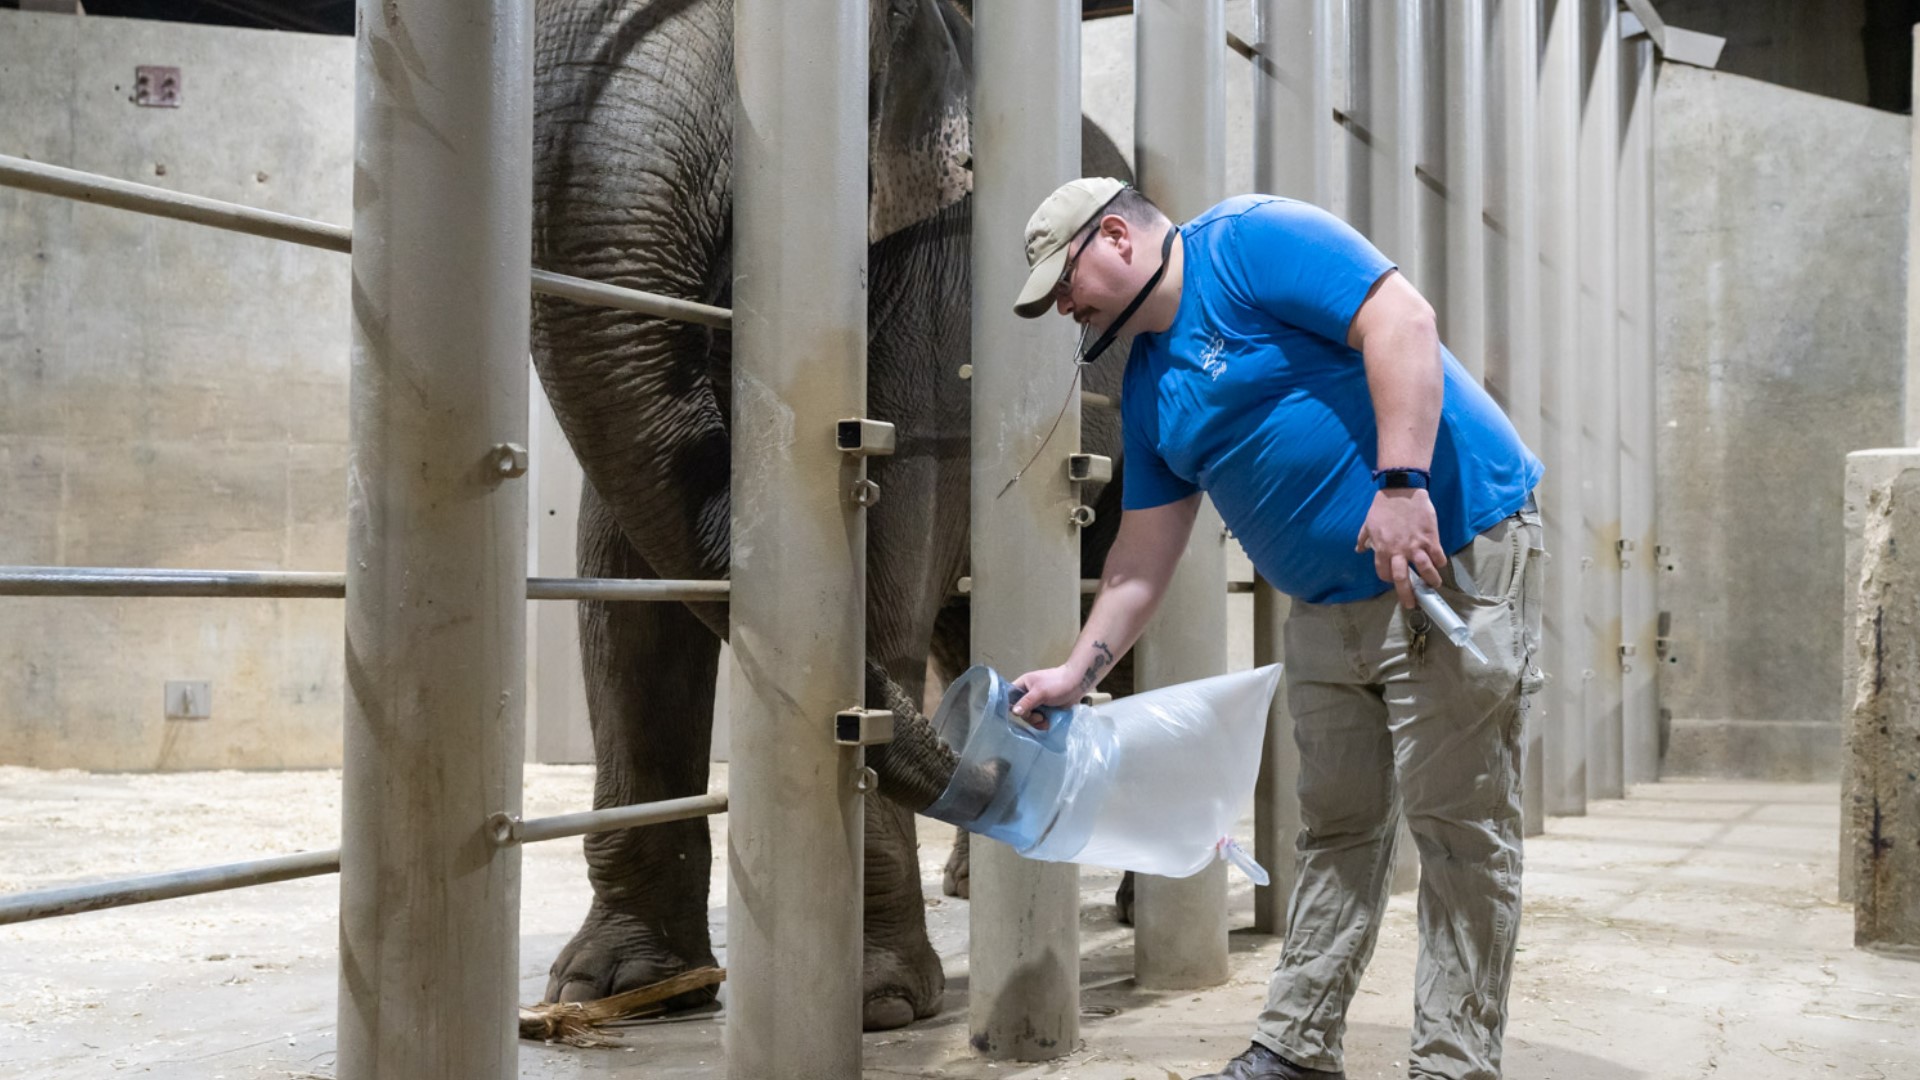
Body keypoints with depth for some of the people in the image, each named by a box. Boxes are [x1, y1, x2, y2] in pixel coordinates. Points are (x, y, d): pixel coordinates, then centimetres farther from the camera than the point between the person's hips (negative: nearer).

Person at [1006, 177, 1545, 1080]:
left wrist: (1401, 482, -27)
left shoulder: (1253, 241, -9)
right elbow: (1146, 546, 17)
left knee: (1459, 824, -2)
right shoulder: (1147, 382, 16)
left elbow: (1401, 319, -20)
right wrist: (1081, 668, 12)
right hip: (1330, 608, 9)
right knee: (1336, 829, 13)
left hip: (1449, 554, -9)